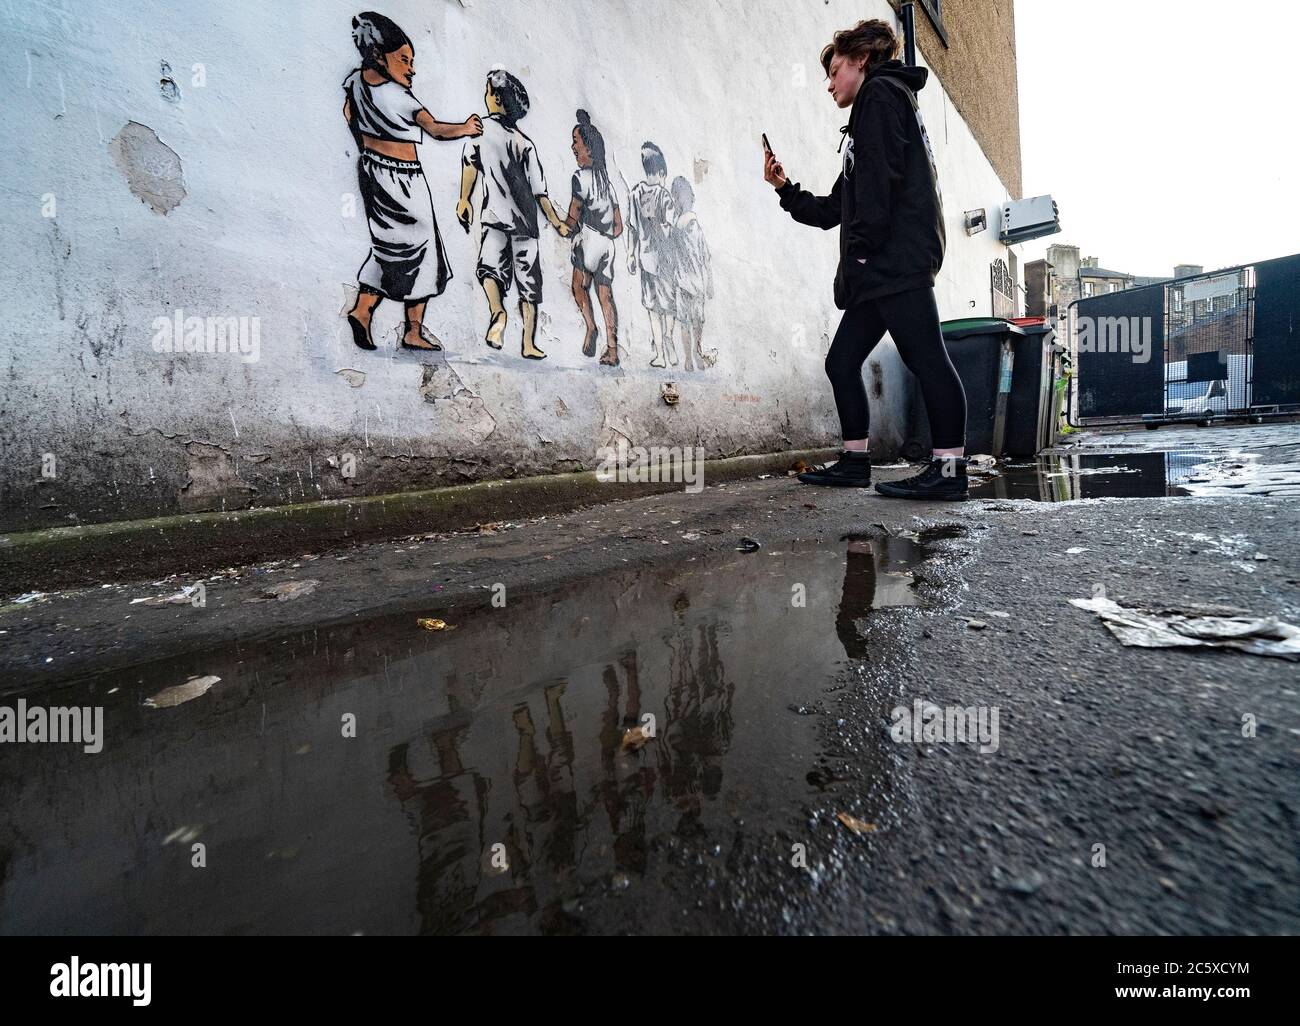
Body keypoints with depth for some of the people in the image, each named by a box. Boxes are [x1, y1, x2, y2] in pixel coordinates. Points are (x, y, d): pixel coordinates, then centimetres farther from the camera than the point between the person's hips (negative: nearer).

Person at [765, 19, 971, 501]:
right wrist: (786, 190, 28)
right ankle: (855, 461, 11)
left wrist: (862, 247, -17)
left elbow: (879, 173, -12)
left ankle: (949, 469, -15)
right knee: (842, 360, 7)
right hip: (881, 269, 10)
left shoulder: (879, 93, 7)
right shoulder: (868, 118, 35)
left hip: (897, 259, -10)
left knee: (925, 357, -14)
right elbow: (832, 210, 31)